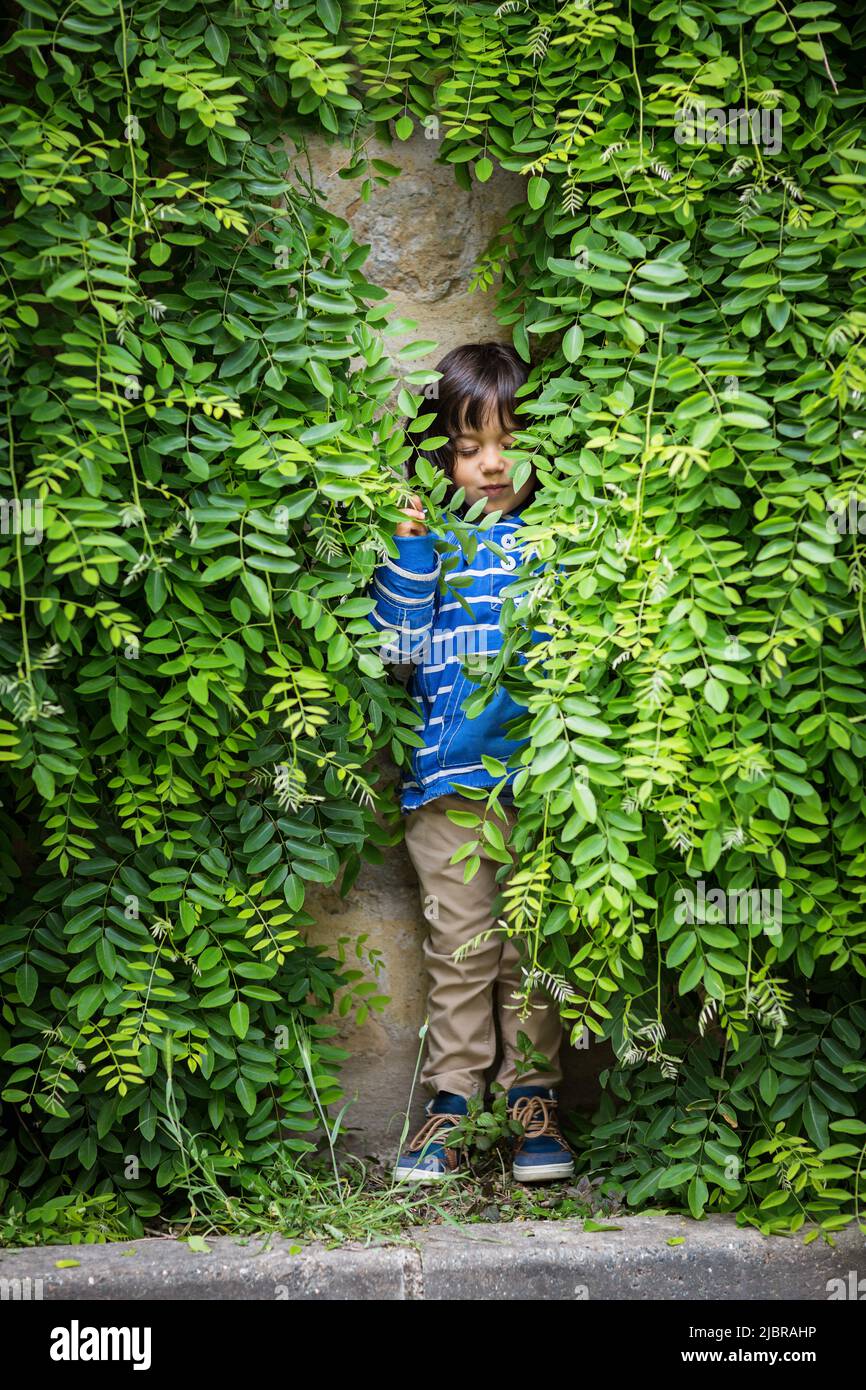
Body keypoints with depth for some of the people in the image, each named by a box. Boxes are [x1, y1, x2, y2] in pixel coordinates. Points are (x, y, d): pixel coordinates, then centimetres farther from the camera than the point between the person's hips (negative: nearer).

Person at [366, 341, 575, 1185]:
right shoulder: (431, 539, 5)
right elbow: (400, 646, -4)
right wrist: (410, 549, -12)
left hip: (540, 775, 0)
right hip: (449, 780, 0)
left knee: (533, 948, 7)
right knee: (459, 948, 4)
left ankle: (533, 1099, 17)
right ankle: (450, 1101, 12)